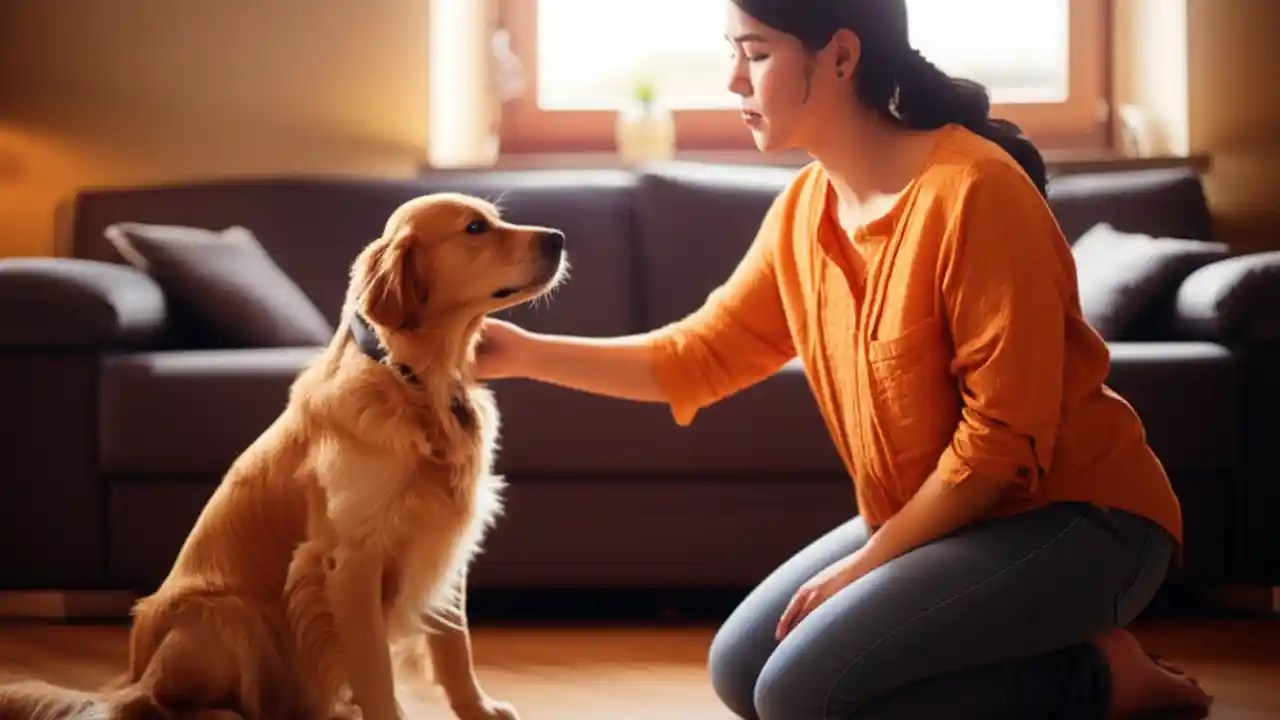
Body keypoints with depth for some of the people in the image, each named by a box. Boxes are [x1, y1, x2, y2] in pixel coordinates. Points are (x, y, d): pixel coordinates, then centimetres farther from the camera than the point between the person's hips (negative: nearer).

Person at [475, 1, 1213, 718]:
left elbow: (1005, 434, -23)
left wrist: (867, 561, -16)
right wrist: (526, 353, 1)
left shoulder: (971, 192, -24)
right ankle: (1029, 660, 10)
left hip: (1075, 519, -9)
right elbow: (700, 354, 9)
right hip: (941, 516, 9)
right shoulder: (804, 210, 2)